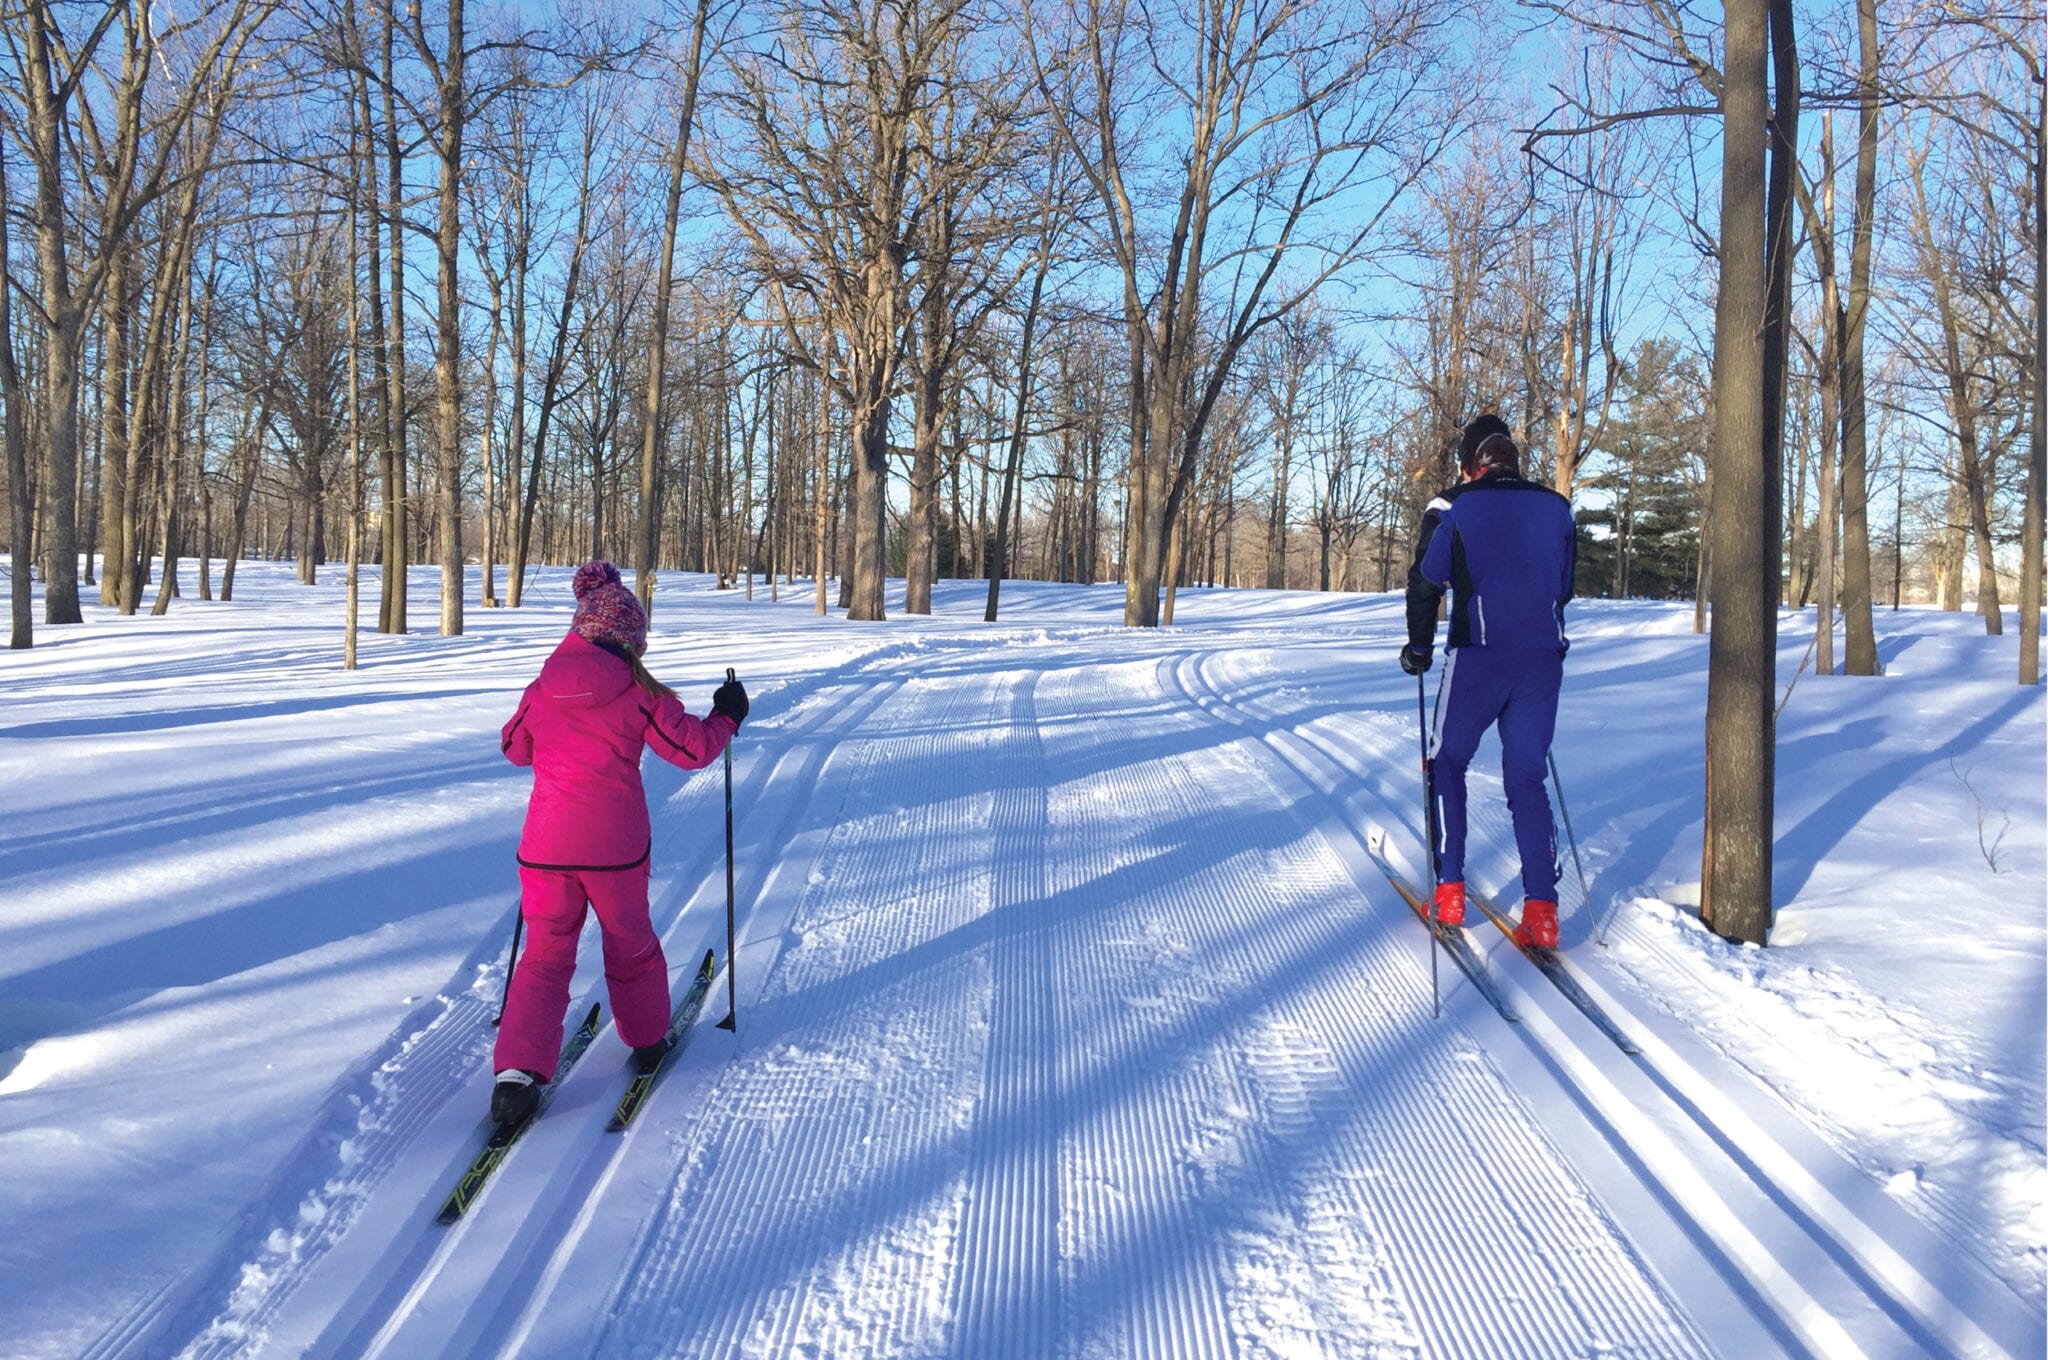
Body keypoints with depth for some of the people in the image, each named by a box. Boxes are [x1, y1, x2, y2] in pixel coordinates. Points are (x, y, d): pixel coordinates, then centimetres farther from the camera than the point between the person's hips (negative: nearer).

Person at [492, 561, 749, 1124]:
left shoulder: (541, 690, 3)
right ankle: (647, 1038, 36)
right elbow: (693, 748, -3)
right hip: (615, 845, -2)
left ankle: (518, 1069, -5)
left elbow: (513, 747, 17)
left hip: (546, 844, 2)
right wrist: (727, 716, 15)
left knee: (545, 954, 9)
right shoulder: (640, 693, -7)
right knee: (630, 942, 20)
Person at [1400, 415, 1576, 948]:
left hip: (1479, 656, -3)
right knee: (1527, 776, 8)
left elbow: (1426, 582, -2)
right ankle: (1541, 908, -1)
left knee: (1448, 762, 13)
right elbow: (1564, 584, 21)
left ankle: (1450, 891, 8)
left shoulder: (1454, 508, -1)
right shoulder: (1556, 507, 13)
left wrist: (1419, 648, 10)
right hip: (1544, 659, 4)